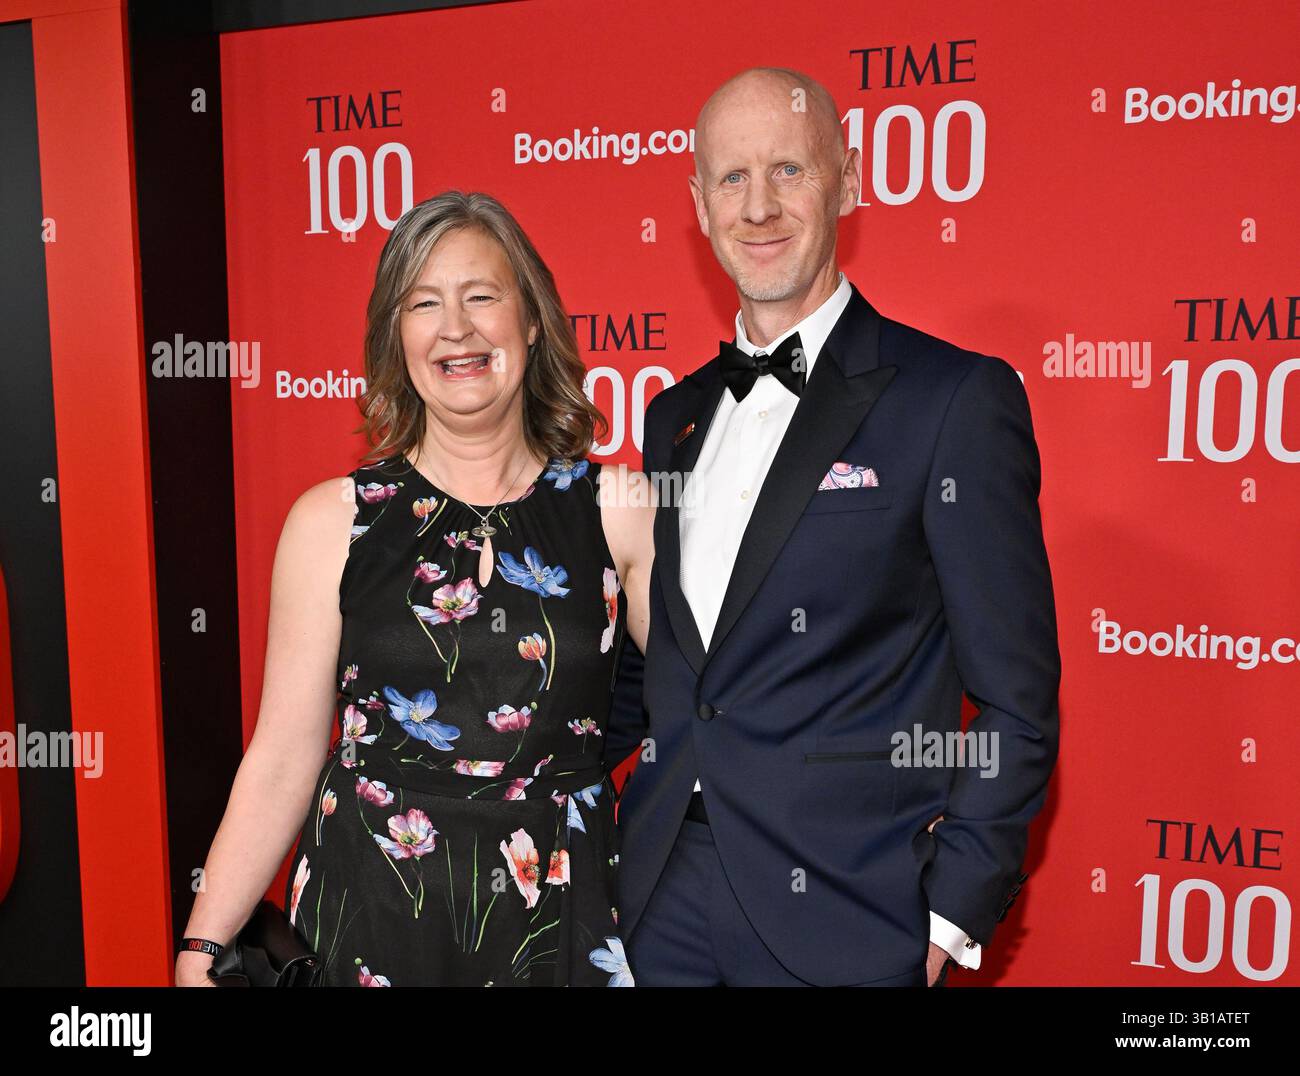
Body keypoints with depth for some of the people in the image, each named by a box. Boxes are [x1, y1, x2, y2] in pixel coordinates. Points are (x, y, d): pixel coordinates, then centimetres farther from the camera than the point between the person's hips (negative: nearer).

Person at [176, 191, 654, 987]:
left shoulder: (618, 508, -3)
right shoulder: (331, 521, -3)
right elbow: (283, 759, -3)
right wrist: (202, 950, -4)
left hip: (563, 919, 1)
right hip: (373, 919, 0)